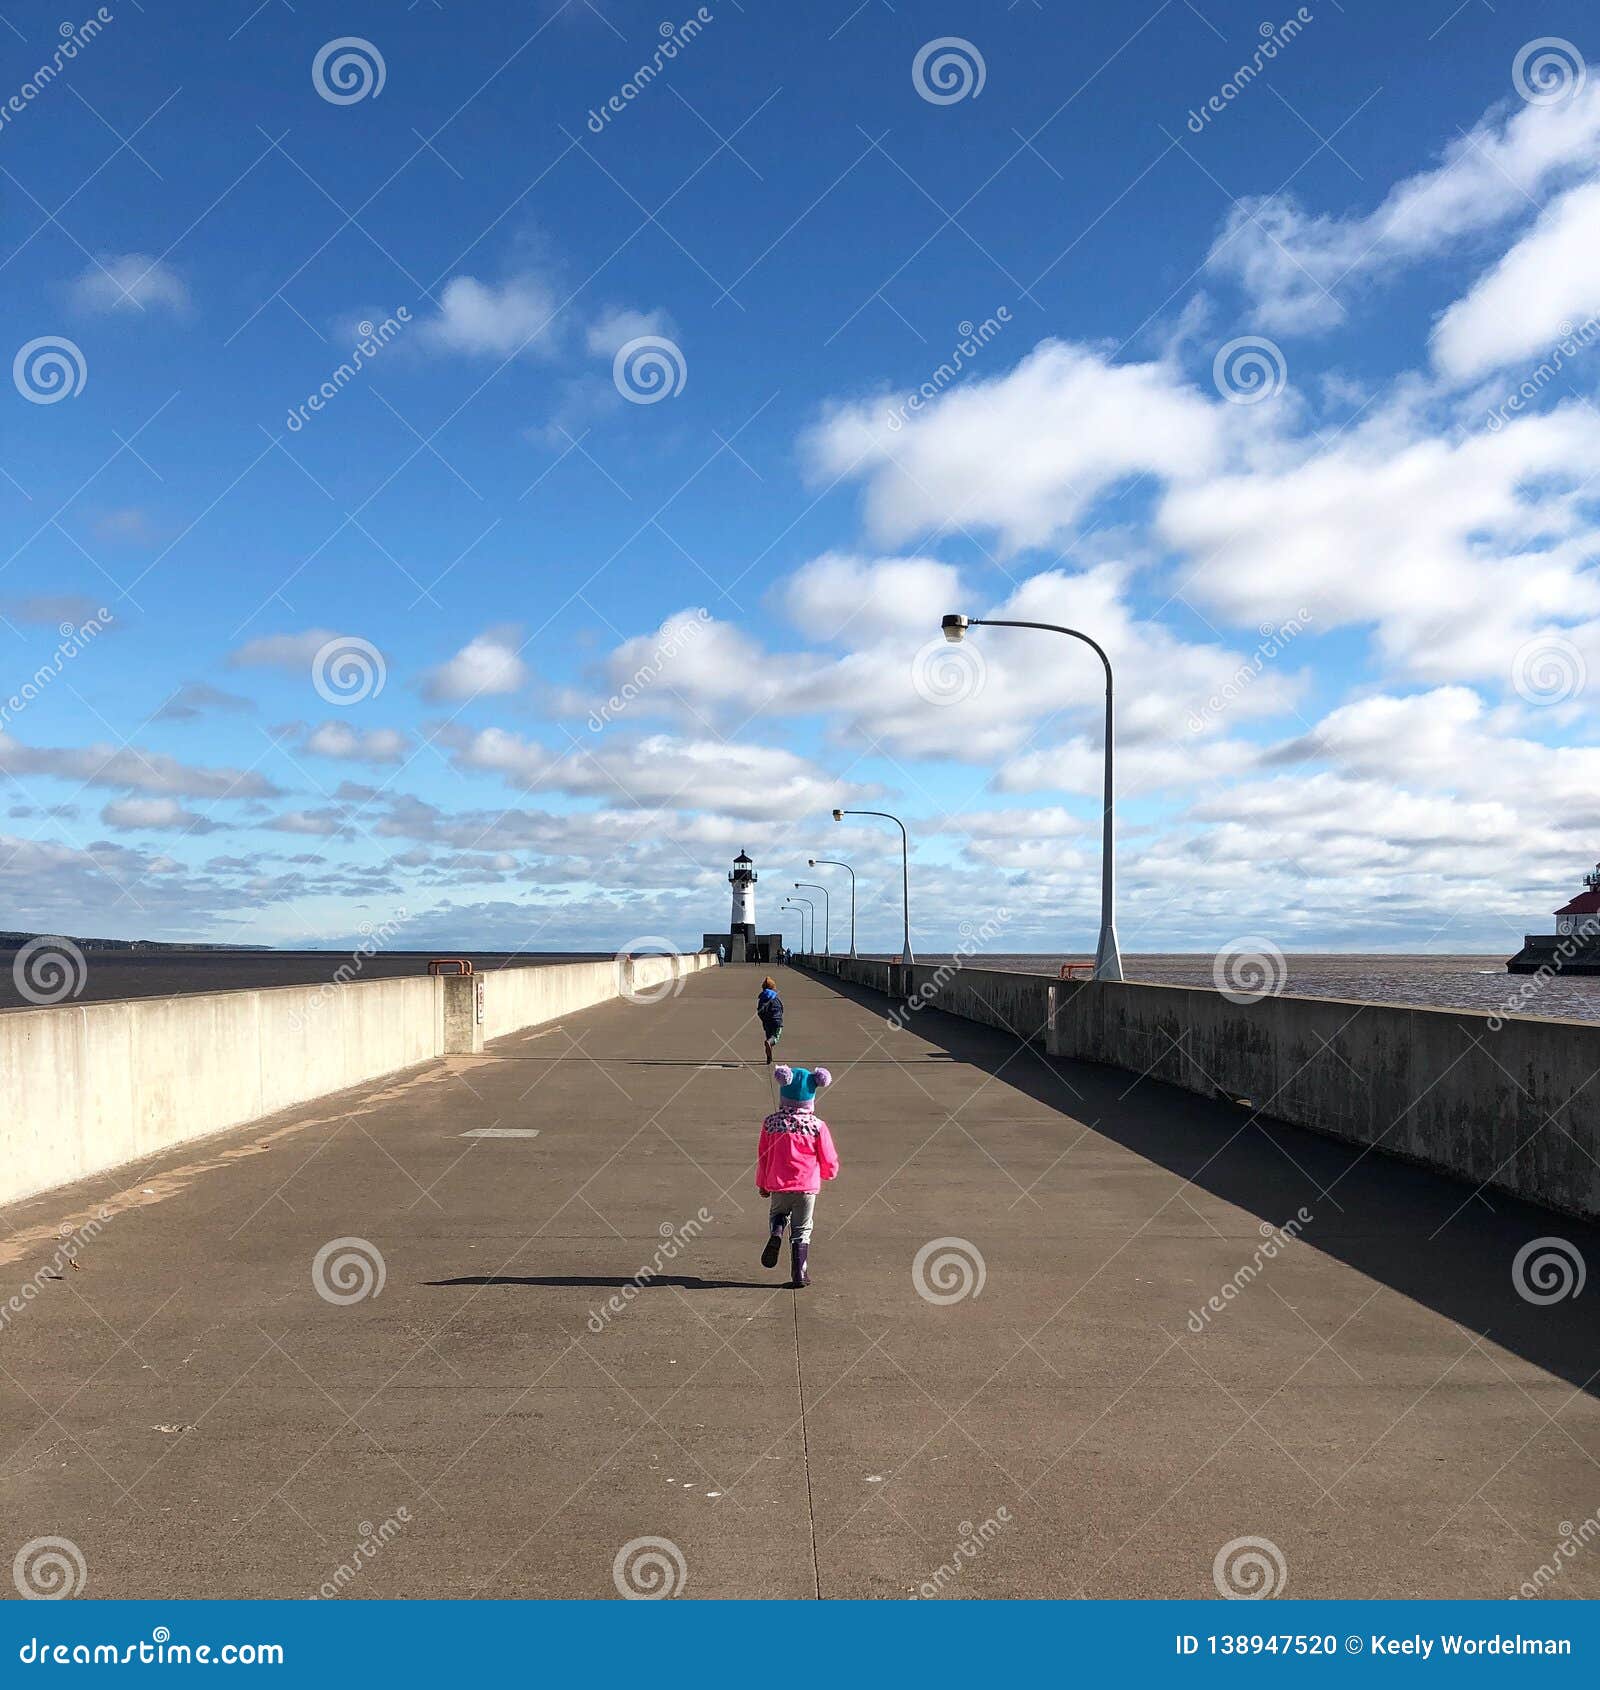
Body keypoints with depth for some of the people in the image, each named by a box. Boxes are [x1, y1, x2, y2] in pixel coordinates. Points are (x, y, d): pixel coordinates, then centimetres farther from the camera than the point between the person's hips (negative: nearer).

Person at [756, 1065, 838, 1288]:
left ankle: (775, 1233, -5)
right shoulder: (817, 1125, -9)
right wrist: (828, 1172, 21)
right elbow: (829, 1161, -3)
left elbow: (762, 1156, 4)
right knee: (801, 1230, 11)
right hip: (808, 1186, -1)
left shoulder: (771, 1122, -4)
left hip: (778, 1185, 1)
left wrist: (762, 1184, 18)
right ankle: (799, 1274, 9)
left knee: (777, 1214, 27)